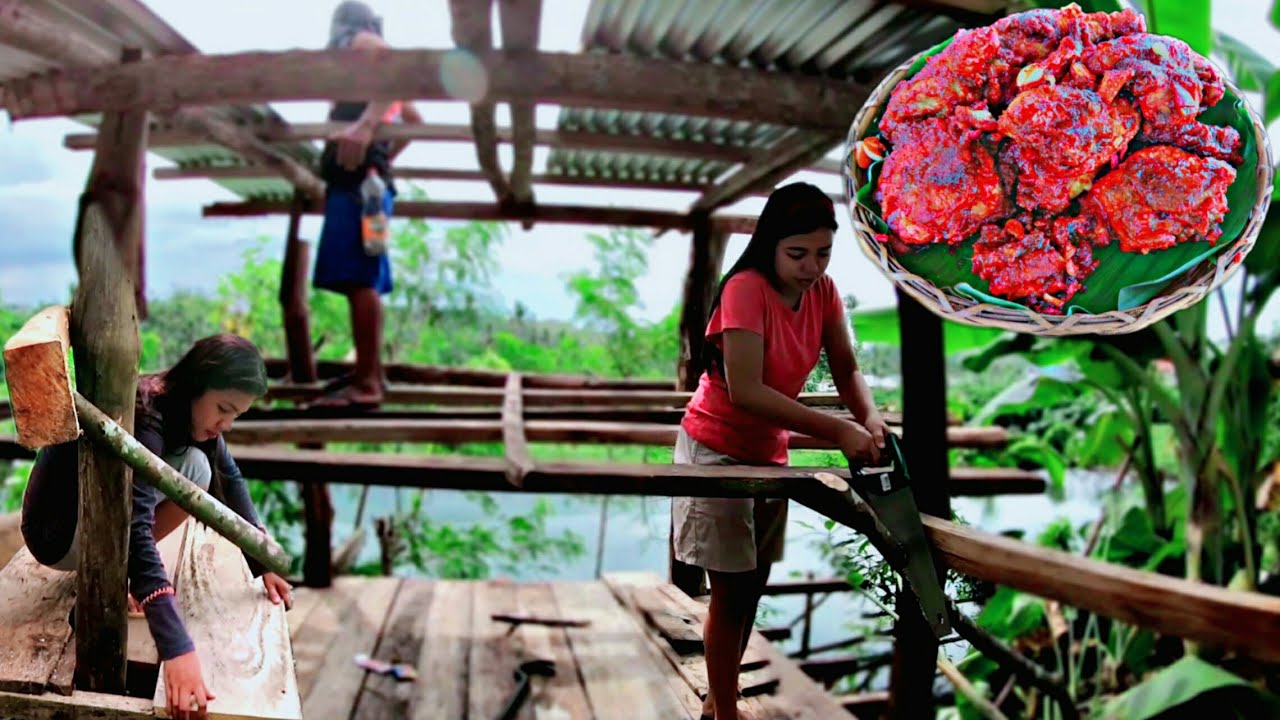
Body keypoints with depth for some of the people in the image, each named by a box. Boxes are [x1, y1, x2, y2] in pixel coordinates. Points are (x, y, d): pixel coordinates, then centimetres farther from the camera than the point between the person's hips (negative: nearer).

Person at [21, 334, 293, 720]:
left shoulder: (183, 406, -7)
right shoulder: (143, 418, -32)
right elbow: (135, 531, -42)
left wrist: (264, 564, -6)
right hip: (59, 532, -8)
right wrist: (177, 649, -50)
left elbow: (230, 481, 2)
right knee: (191, 467, -24)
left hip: (99, 509, 8)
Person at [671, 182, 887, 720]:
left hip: (768, 452, 7)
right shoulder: (746, 288, -25)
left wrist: (870, 418, -28)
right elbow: (744, 391, -32)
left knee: (752, 586, 16)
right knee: (732, 591, 0)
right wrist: (836, 429, -36)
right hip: (717, 451, -7)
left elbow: (846, 368, -6)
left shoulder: (823, 290, -4)